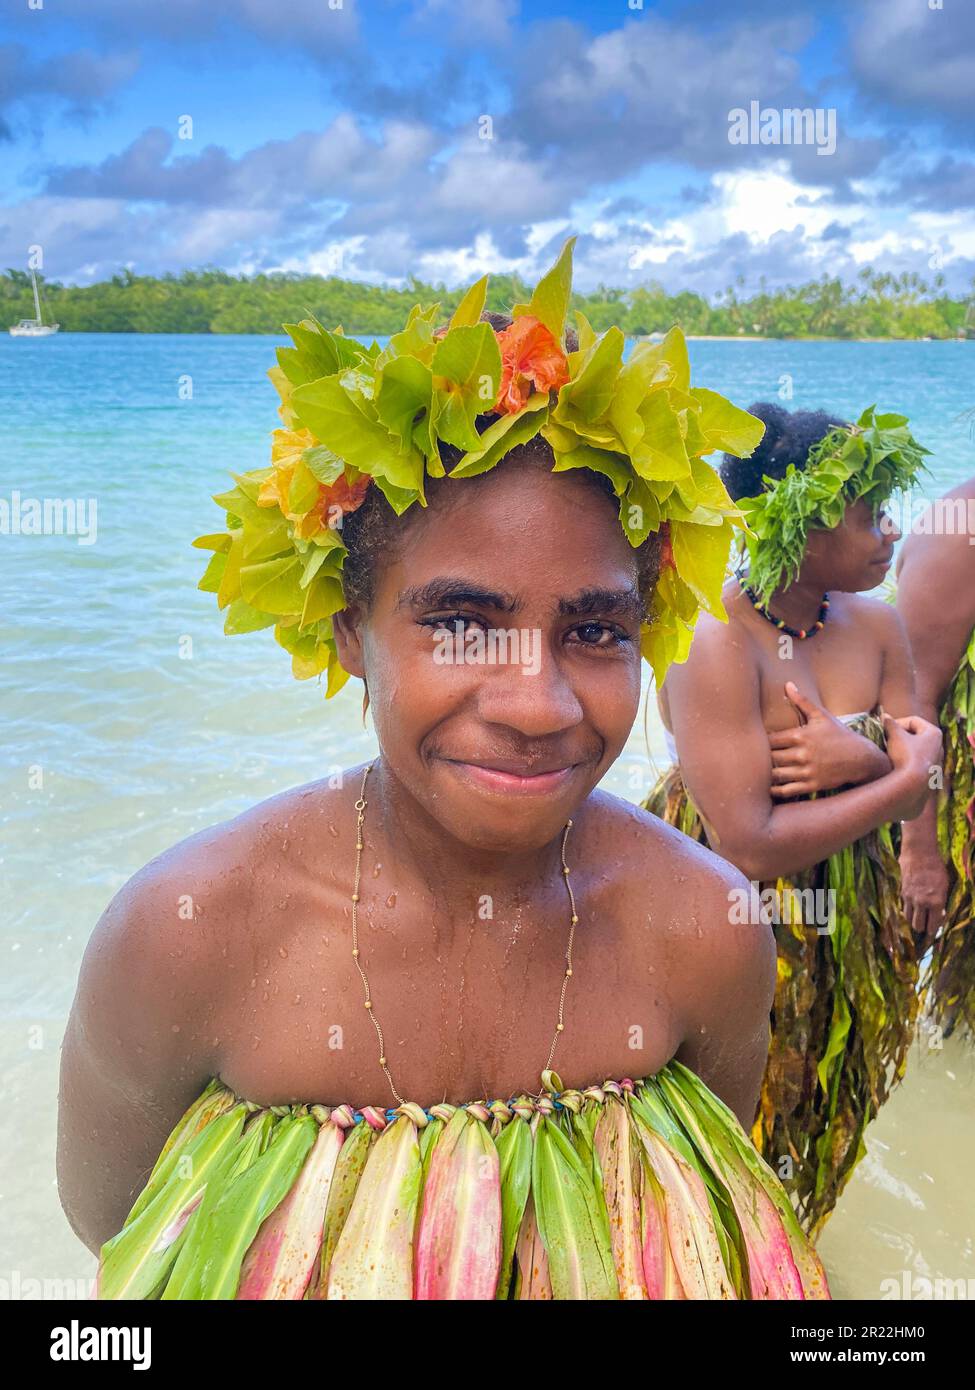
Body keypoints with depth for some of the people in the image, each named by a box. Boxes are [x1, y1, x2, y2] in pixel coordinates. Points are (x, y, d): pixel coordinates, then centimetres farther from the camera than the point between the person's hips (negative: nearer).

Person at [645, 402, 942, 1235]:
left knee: (807, 1117, 24)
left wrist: (860, 760, -25)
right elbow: (753, 846, -29)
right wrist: (905, 770, -20)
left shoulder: (877, 625, -3)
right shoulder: (714, 641, -25)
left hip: (844, 922, 7)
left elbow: (916, 792, -1)